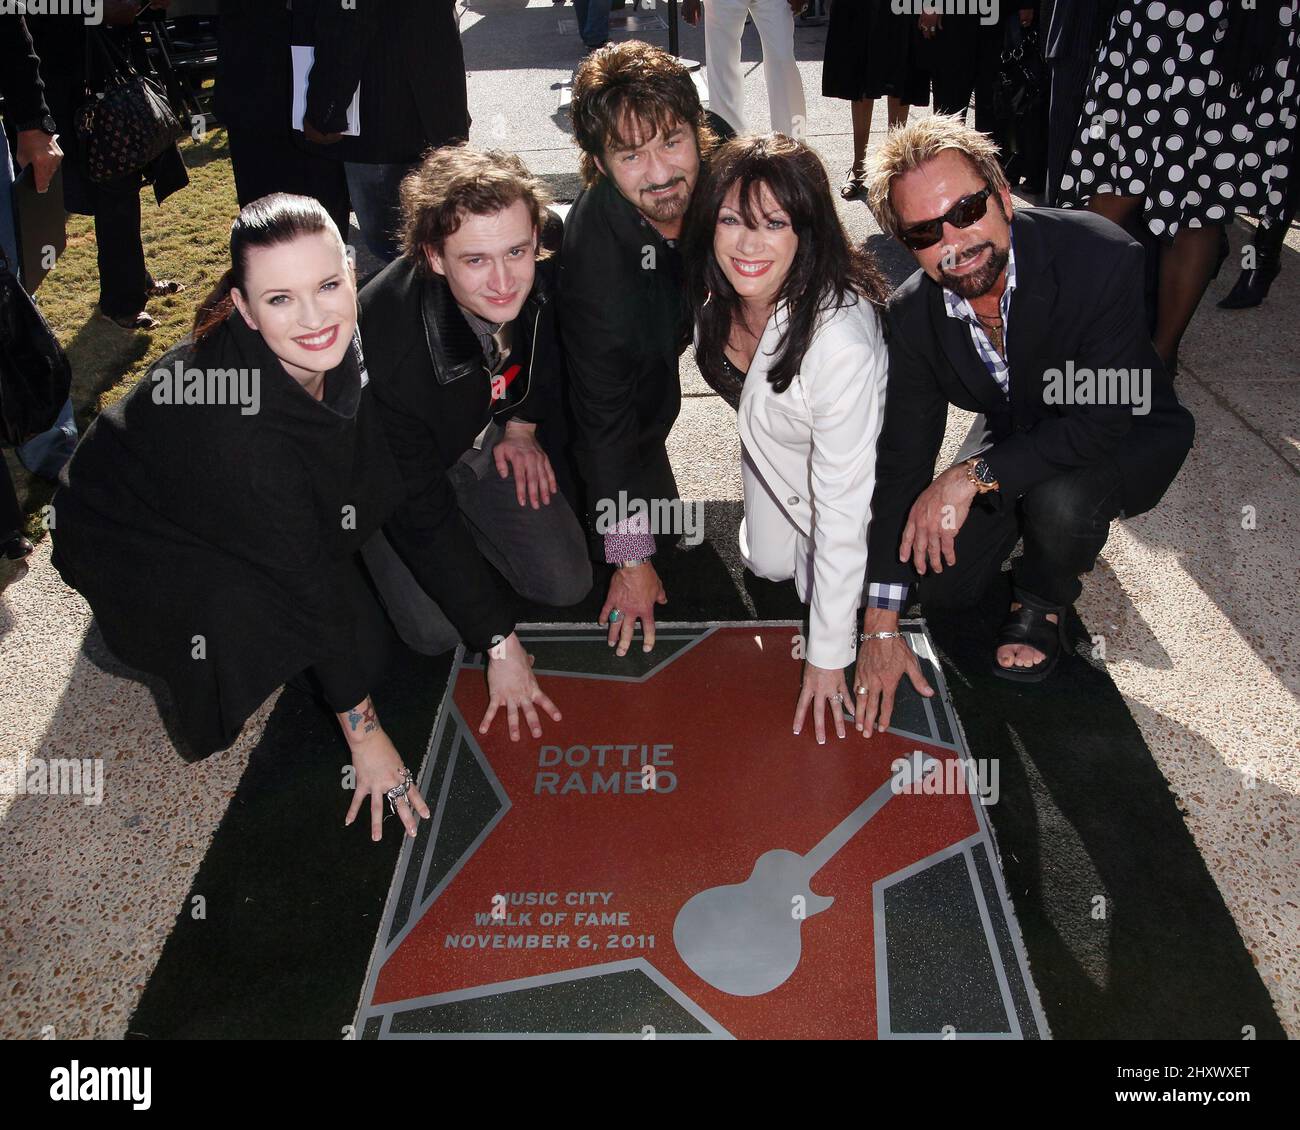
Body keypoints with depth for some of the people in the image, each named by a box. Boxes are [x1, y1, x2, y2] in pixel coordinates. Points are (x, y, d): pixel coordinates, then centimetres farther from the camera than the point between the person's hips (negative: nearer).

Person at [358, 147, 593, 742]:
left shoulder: (546, 276, -28)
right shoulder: (384, 341, -41)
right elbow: (421, 510, -32)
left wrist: (523, 424, -2)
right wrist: (500, 644, -30)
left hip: (485, 437, 4)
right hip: (395, 470, -4)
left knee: (567, 582, -2)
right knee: (436, 631, -10)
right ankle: (367, 549, 20)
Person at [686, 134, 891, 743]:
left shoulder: (841, 338, -44)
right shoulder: (718, 289, -27)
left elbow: (844, 505, -38)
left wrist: (827, 655, -31)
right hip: (772, 443, 5)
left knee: (820, 577, -4)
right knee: (767, 564, 10)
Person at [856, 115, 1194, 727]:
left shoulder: (1102, 258, -34)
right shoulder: (912, 315, -20)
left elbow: (1104, 420, -34)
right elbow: (902, 461, -18)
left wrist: (973, 474, -38)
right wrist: (881, 627, -21)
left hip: (1127, 436, -4)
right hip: (1014, 432, 4)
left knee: (1060, 494, -36)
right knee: (942, 590, -4)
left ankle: (1044, 601, -2)